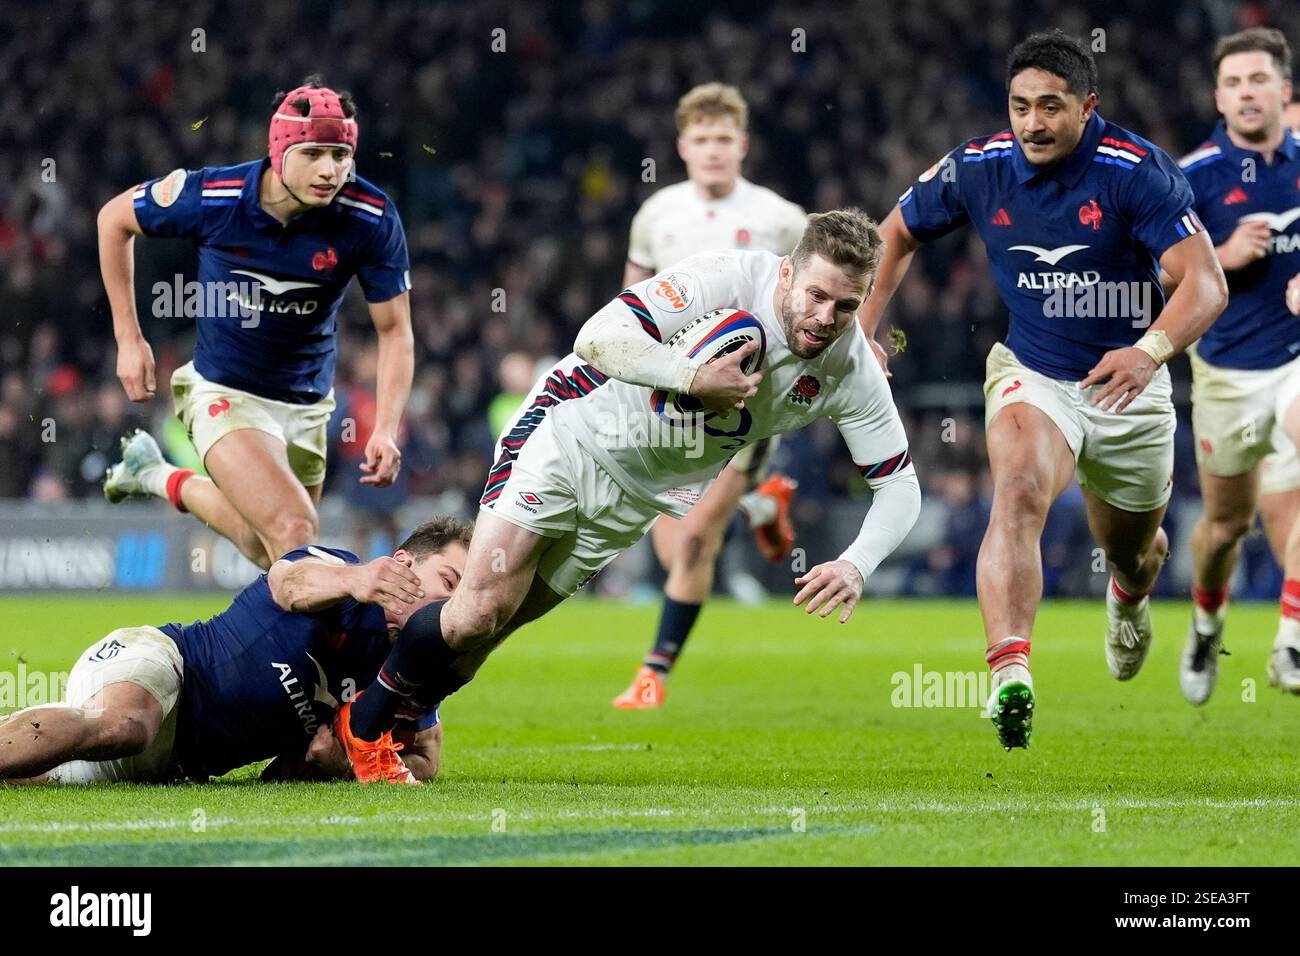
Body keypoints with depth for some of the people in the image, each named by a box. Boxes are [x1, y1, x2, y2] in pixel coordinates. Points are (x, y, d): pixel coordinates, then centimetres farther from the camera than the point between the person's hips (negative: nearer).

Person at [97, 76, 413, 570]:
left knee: (268, 552, 18)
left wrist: (386, 430, -24)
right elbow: (114, 219, -2)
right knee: (294, 535, -23)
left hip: (307, 404, 4)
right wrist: (128, 338, -1)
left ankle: (164, 480, 42)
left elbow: (395, 330, -10)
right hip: (226, 394, -4)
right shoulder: (211, 196, -22)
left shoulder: (372, 219, -19)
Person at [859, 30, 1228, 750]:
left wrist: (1151, 350, -46)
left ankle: (1130, 592, 60)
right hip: (1030, 375, 0)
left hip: (1127, 386, 0)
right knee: (1019, 491, -31)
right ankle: (1010, 677, -47)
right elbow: (897, 233, 10)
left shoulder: (1135, 170, -21)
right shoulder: (978, 167, -10)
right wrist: (861, 333, 1)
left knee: (1131, 550, 19)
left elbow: (1205, 280, -28)